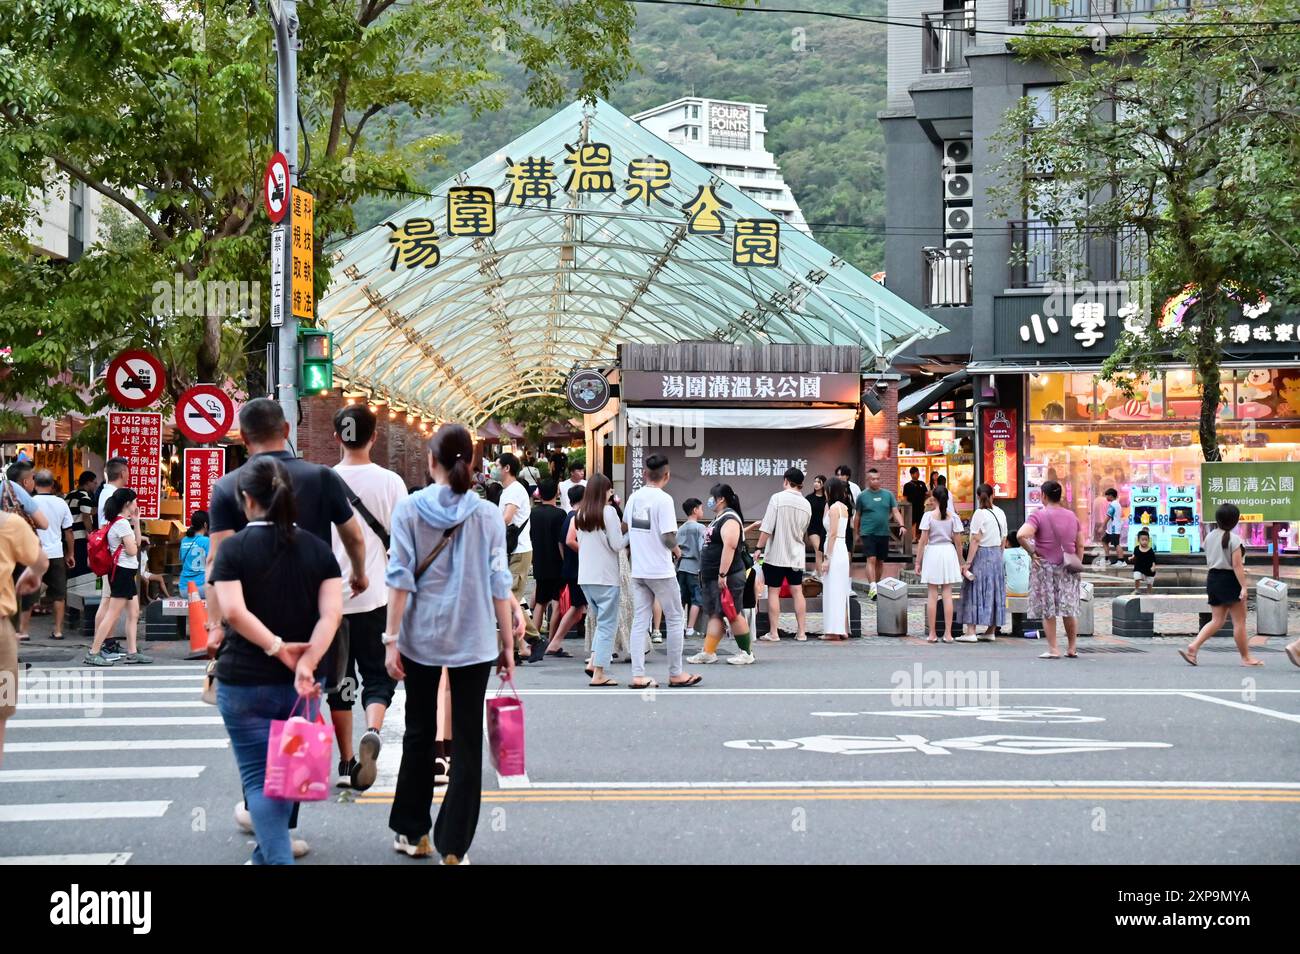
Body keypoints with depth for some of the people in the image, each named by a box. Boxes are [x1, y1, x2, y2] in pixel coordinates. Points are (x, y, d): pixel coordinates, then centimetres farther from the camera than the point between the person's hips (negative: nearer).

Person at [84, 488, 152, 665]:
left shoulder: (116, 522, 16)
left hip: (125, 572, 11)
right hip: (123, 571, -11)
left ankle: (132, 653, 13)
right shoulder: (122, 523, -16)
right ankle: (93, 654, -7)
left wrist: (136, 521, 12)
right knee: (112, 614, -8)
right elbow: (132, 550, -19)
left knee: (134, 613, 11)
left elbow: (137, 542, 18)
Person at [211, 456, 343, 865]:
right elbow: (332, 613, -10)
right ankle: (268, 853, 34)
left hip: (245, 682, -4)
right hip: (303, 684, 4)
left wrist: (278, 648, -15)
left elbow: (234, 611, -20)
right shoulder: (317, 548, 2)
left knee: (259, 778, 1)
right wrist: (307, 662, -16)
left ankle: (278, 857, -13)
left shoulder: (234, 548, -7)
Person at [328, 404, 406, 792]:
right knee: (378, 676, 7)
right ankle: (372, 733, -21)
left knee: (340, 678, 11)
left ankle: (346, 761, 13)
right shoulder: (390, 483, -3)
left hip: (330, 596, 1)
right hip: (376, 596, -1)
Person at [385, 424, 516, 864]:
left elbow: (401, 578, -6)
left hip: (421, 636, 1)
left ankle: (413, 833, 24)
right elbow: (498, 584, -2)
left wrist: (392, 638, -3)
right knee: (467, 742, 4)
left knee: (419, 734, 16)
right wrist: (508, 643, 5)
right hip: (473, 640, -1)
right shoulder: (488, 514, -2)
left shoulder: (409, 509, -4)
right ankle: (453, 847, 4)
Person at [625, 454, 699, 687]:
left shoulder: (633, 498, 5)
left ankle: (638, 675, 4)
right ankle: (676, 674, 11)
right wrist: (676, 549, 1)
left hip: (638, 570, 6)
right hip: (661, 571, -6)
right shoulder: (663, 499, -15)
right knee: (675, 620, 7)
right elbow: (668, 537, -19)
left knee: (640, 622, 8)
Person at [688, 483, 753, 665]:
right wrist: (705, 574, 24)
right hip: (712, 577, 10)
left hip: (727, 577, -10)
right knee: (714, 614, 9)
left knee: (732, 614, -5)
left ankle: (746, 653, 3)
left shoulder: (729, 519, -15)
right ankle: (708, 652, 10)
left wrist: (722, 574, -29)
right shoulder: (718, 519, 18)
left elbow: (729, 546, -25)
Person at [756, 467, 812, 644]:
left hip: (776, 554, -4)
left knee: (773, 592, 3)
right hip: (797, 556, 4)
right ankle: (801, 632, 8)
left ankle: (773, 633, 3)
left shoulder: (778, 498, -10)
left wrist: (760, 548, -8)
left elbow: (767, 528, -14)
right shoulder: (806, 505, 5)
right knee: (797, 592, 8)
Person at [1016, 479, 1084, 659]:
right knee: (1068, 611, 12)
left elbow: (1021, 535, -25)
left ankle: (1053, 650, 1)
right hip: (1067, 568, 5)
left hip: (1045, 566, -4)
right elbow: (1080, 546, 9)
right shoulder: (1072, 516, 7)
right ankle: (1072, 649, 17)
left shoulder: (1039, 516, -9)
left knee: (1048, 611, 2)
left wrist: (1032, 553, -13)